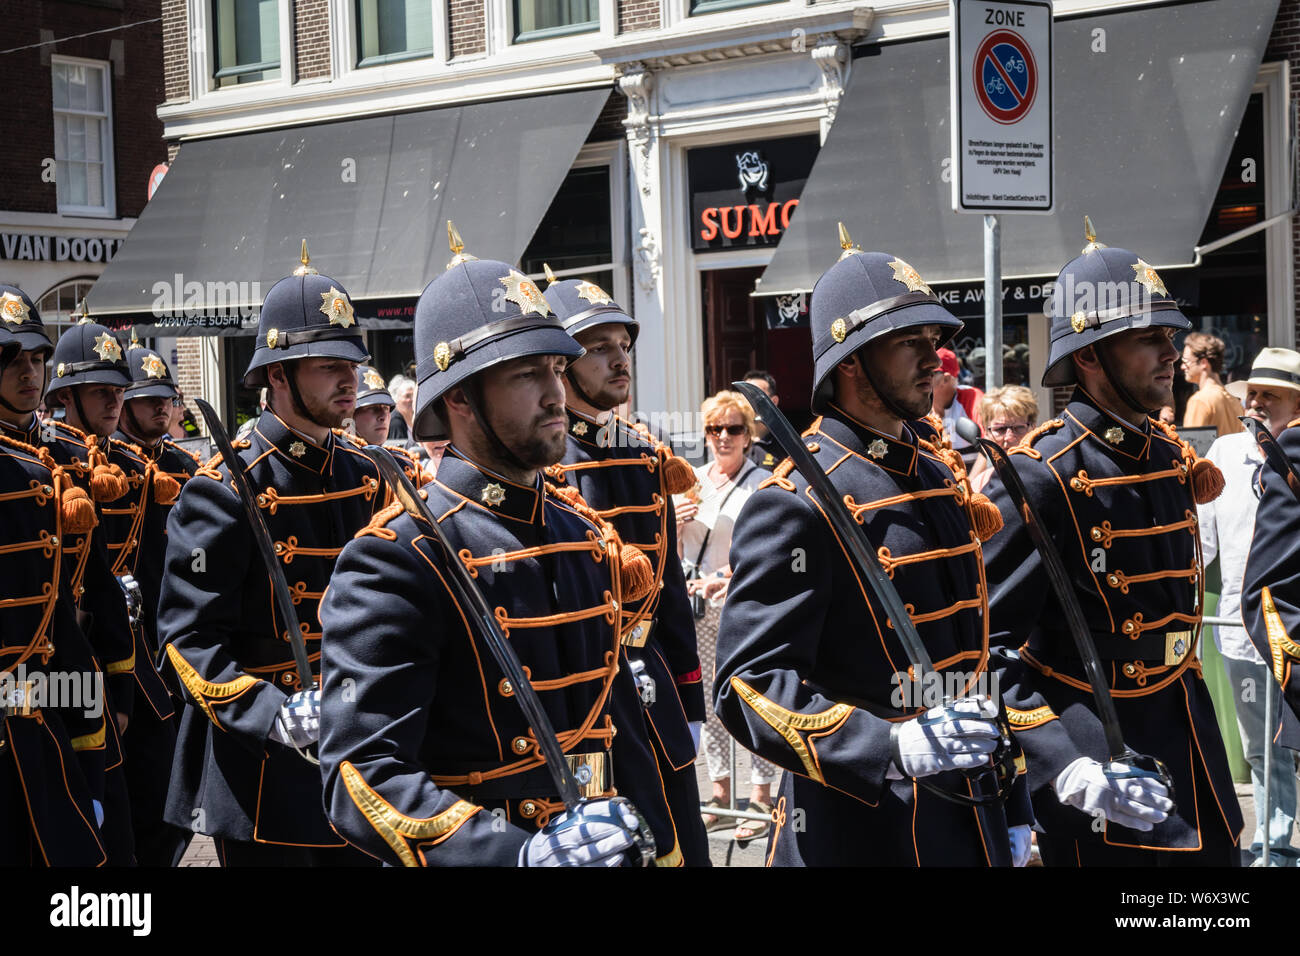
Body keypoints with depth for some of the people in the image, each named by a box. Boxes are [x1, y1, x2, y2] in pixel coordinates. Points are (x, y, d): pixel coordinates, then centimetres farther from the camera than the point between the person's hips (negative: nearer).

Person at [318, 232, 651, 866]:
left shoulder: (585, 533, 5)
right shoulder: (396, 559, -18)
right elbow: (362, 781, -24)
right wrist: (521, 855, -35)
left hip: (595, 847, 7)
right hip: (488, 856, -7)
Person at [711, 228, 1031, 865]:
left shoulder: (940, 477, 10)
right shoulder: (797, 505, -15)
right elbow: (748, 687, -21)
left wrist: (1011, 809, 15)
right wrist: (893, 748, -32)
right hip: (862, 838, -7)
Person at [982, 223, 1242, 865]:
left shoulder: (1172, 458, 7)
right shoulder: (1040, 476, -18)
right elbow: (992, 642, -20)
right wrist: (1066, 767, -31)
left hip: (1187, 734, 8)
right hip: (1094, 747, -7)